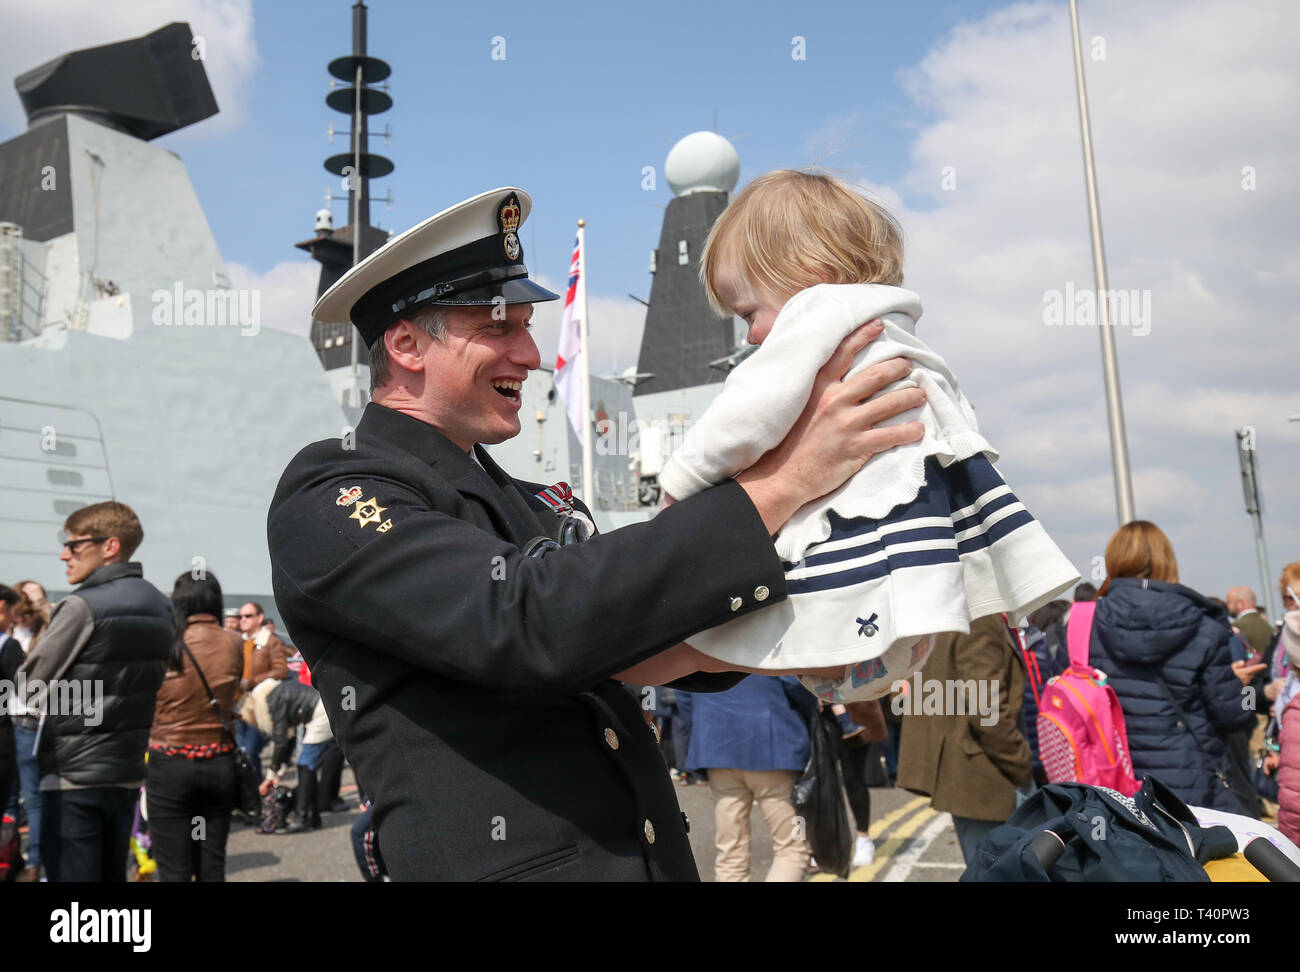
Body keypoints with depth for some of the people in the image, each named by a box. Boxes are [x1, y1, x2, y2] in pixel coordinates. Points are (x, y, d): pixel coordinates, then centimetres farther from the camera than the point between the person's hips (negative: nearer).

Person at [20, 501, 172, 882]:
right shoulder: (160, 607, 7)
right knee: (113, 874, 16)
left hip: (74, 775, -7)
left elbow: (27, 685, -11)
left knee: (71, 874, 0)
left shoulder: (81, 607, -15)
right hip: (128, 773, 7)